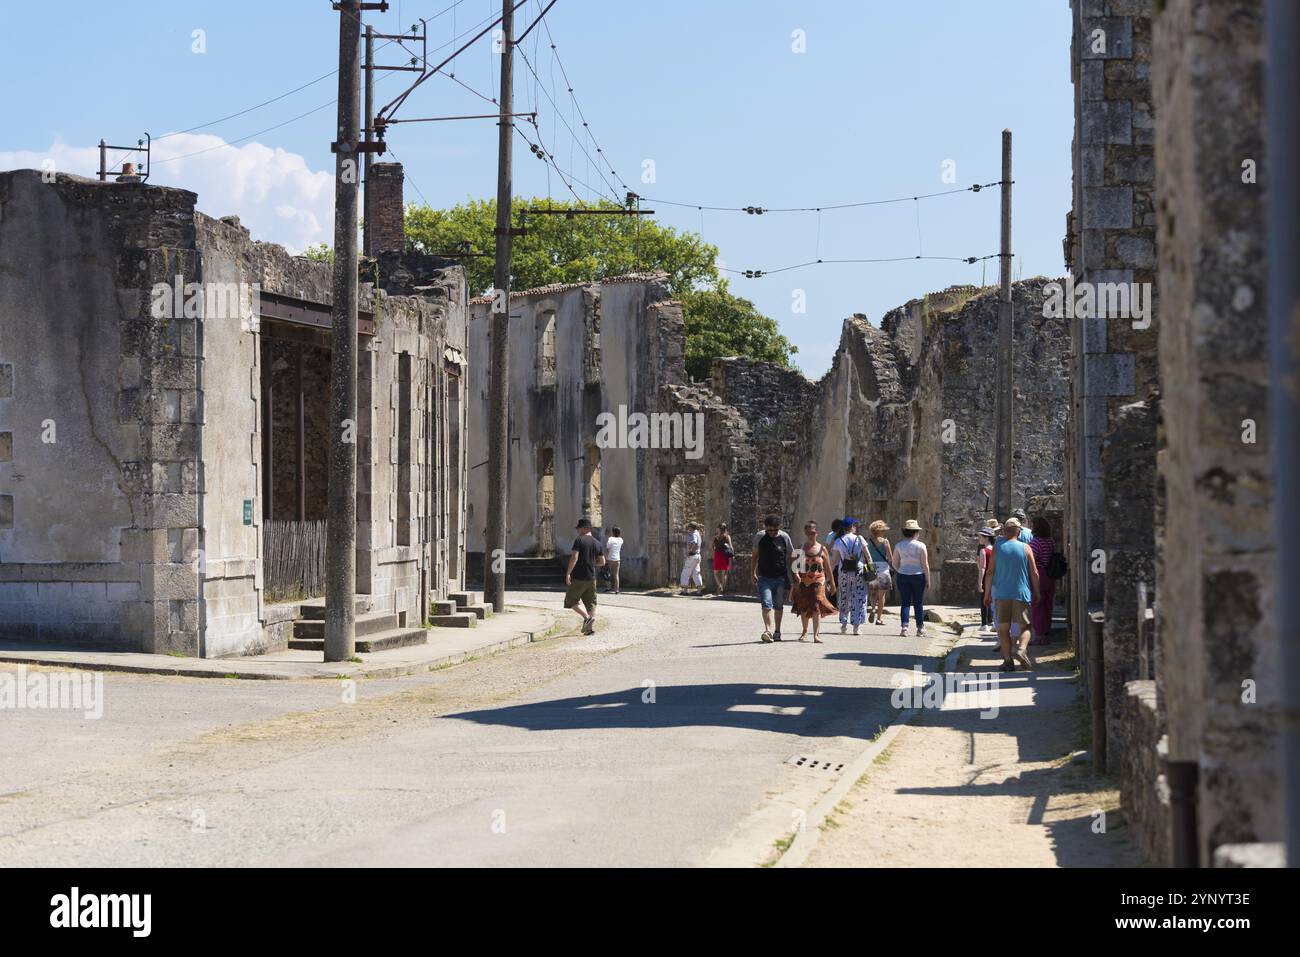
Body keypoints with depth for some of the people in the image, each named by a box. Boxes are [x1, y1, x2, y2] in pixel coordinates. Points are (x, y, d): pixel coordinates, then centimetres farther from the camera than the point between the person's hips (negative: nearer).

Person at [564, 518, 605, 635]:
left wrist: (568, 573, -15)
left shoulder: (579, 540, -9)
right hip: (591, 578, 6)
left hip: (578, 577, -6)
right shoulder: (598, 543, 10)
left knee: (570, 601, 5)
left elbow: (574, 558, -18)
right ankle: (591, 626, 3)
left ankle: (587, 617, -13)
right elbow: (602, 562, 11)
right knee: (591, 603, 11)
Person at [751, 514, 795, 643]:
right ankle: (768, 630, -25)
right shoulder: (760, 537, 0)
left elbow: (791, 557, 5)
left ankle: (777, 631, 24)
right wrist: (752, 573, 9)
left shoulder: (784, 538, -2)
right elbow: (754, 556, 11)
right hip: (764, 578, -1)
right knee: (766, 604, -15)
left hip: (781, 578, 1)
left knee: (778, 605, 11)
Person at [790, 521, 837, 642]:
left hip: (818, 581, -2)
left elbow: (828, 568, 9)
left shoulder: (822, 549, 4)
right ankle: (805, 631, 31)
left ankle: (816, 634, -15)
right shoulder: (800, 548, 5)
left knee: (816, 607, -12)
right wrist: (796, 573, -18)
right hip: (803, 581, 2)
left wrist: (832, 583, 11)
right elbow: (792, 564, 0)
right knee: (803, 608, 10)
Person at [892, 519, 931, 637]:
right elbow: (925, 565, -7)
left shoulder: (899, 546, 0)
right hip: (918, 576, -2)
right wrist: (928, 579, 1)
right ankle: (920, 629, 9)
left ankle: (904, 627, -7)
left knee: (905, 603, 4)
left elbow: (895, 564, 2)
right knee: (918, 604, 7)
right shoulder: (920, 545, -8)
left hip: (903, 576, 2)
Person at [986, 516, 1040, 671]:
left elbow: (990, 572, 1)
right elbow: (1034, 573, 2)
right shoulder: (1026, 548, 1)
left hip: (1002, 593, 0)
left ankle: (1008, 660, 2)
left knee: (1003, 628, 8)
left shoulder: (997, 548, 1)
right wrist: (1036, 593, 13)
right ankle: (1022, 649, -21)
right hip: (1021, 593, 0)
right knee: (1024, 626, 6)